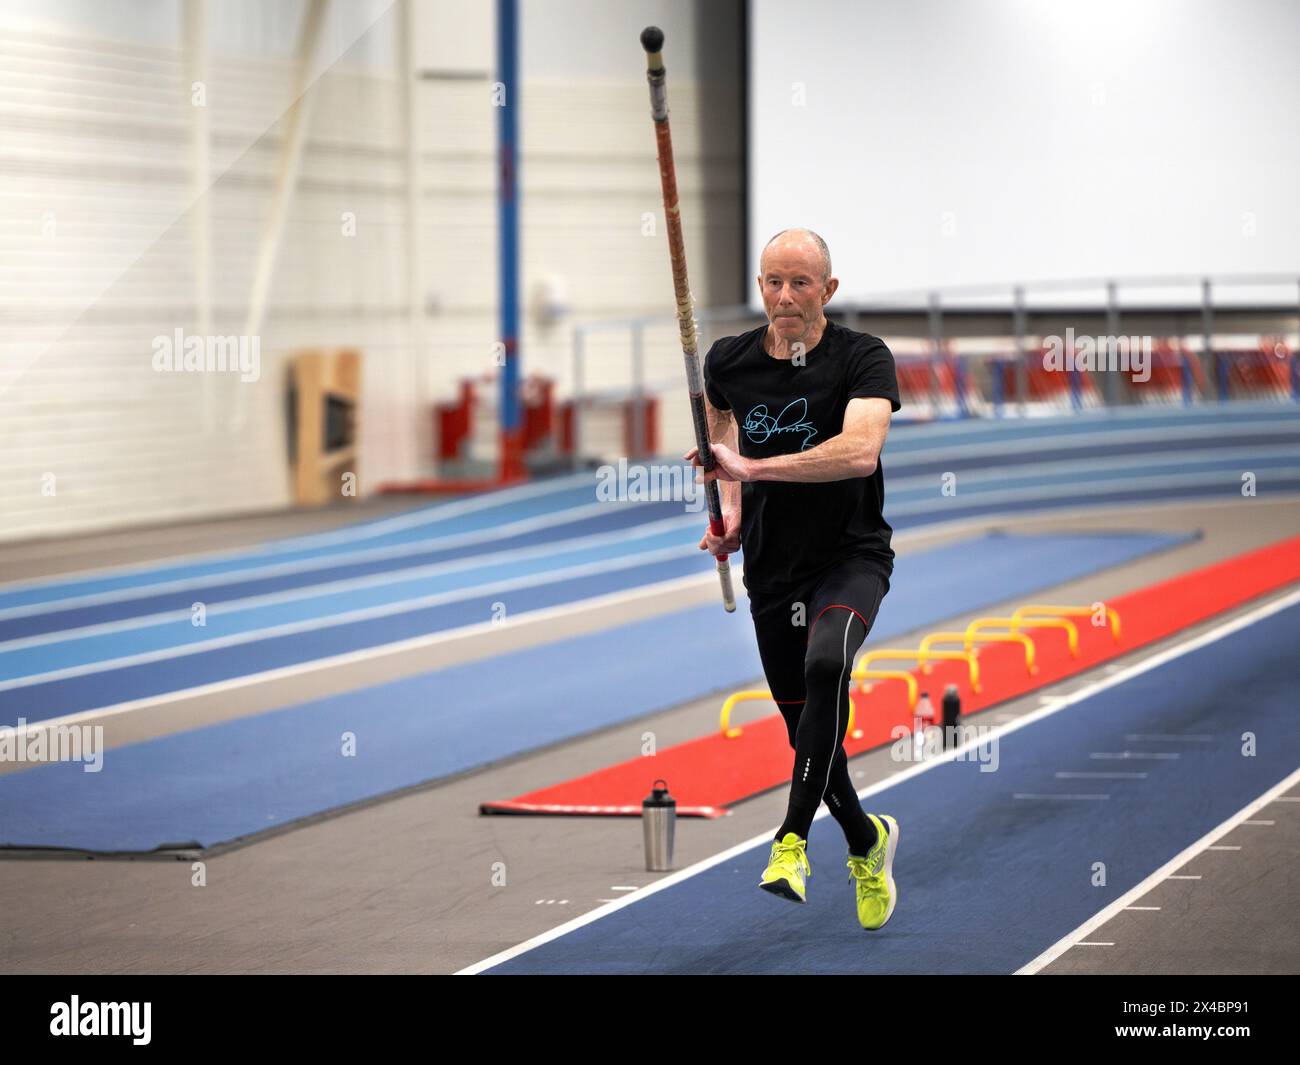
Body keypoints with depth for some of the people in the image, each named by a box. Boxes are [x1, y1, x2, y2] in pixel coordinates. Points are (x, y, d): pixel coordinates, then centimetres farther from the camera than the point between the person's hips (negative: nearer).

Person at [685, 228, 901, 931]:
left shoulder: (863, 358, -14)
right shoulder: (728, 362, 0)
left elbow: (860, 449, -31)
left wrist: (752, 467, -35)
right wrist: (730, 510, 1)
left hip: (851, 556, -5)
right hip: (771, 565, 5)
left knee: (826, 664, -34)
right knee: (808, 730, 9)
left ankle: (793, 840, -32)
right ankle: (866, 841, 36)